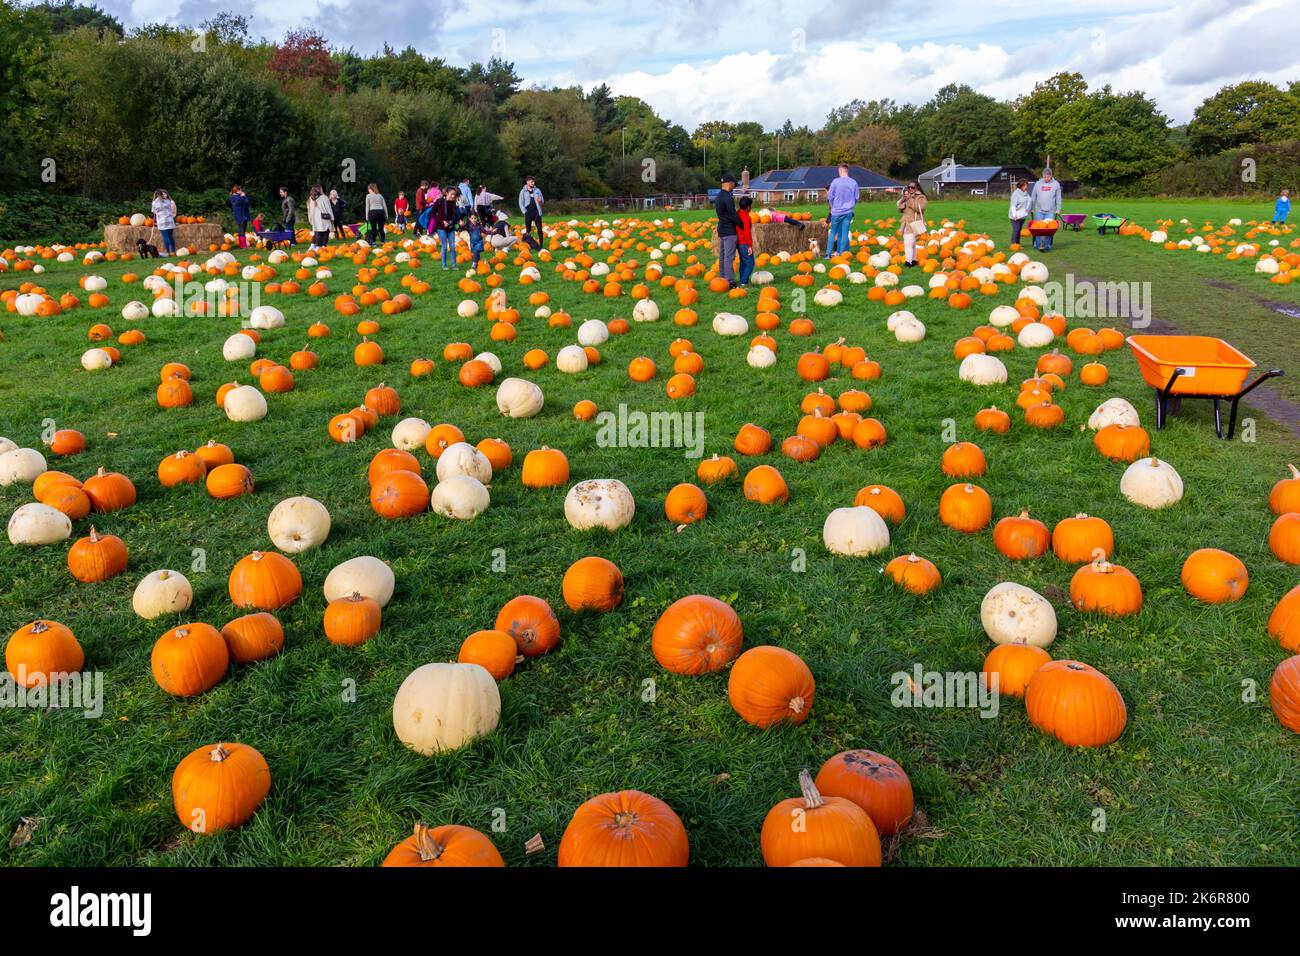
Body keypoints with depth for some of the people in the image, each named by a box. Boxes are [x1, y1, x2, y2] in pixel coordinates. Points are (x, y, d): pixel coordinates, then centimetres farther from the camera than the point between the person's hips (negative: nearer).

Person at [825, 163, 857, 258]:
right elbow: (856, 198, 7)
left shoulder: (835, 181, -8)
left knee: (833, 233, 7)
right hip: (848, 212, 2)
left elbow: (830, 197, -2)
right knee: (844, 233, 6)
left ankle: (828, 254, 5)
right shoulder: (854, 182, -1)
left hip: (836, 211, -2)